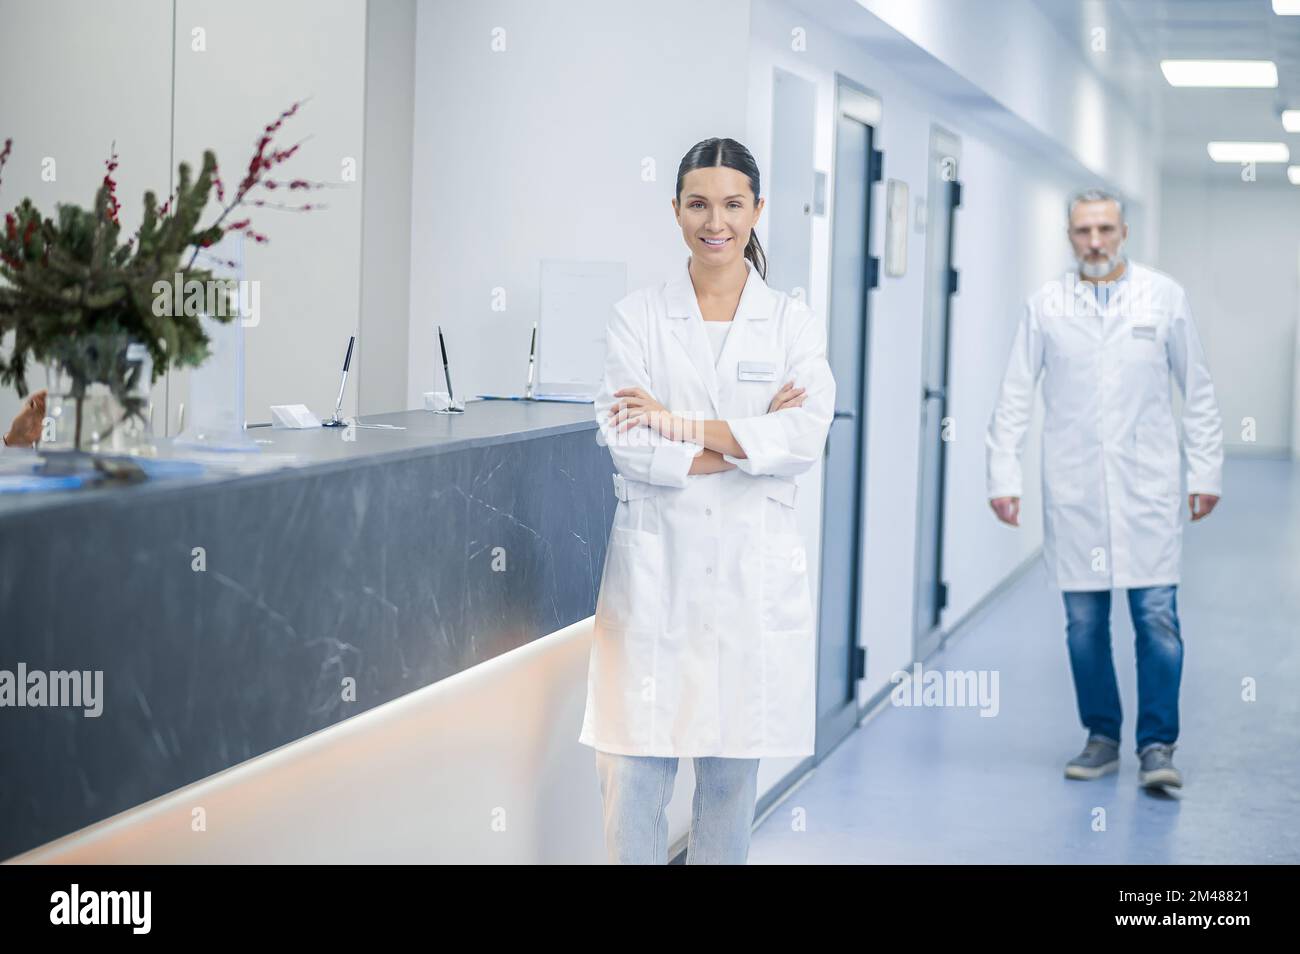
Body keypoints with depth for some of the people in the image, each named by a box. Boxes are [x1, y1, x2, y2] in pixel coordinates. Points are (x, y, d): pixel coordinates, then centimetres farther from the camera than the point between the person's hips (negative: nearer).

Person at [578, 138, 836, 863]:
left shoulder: (793, 322, 5)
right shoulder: (637, 318, 4)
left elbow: (807, 438, -9)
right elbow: (624, 444, -8)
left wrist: (680, 425, -12)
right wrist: (745, 441, -12)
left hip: (755, 572, 1)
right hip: (655, 567, -1)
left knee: (733, 770, 7)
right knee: (634, 774, -3)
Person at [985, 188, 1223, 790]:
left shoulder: (1164, 297, 6)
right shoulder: (1046, 306, 6)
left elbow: (1198, 392, 9)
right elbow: (1013, 399, 8)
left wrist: (1207, 471, 7)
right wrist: (1003, 475, 2)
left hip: (1147, 486, -1)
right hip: (1073, 488, 1)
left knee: (1157, 617, -6)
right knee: (1084, 623, 5)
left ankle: (1157, 746, 2)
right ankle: (1101, 738, 18)